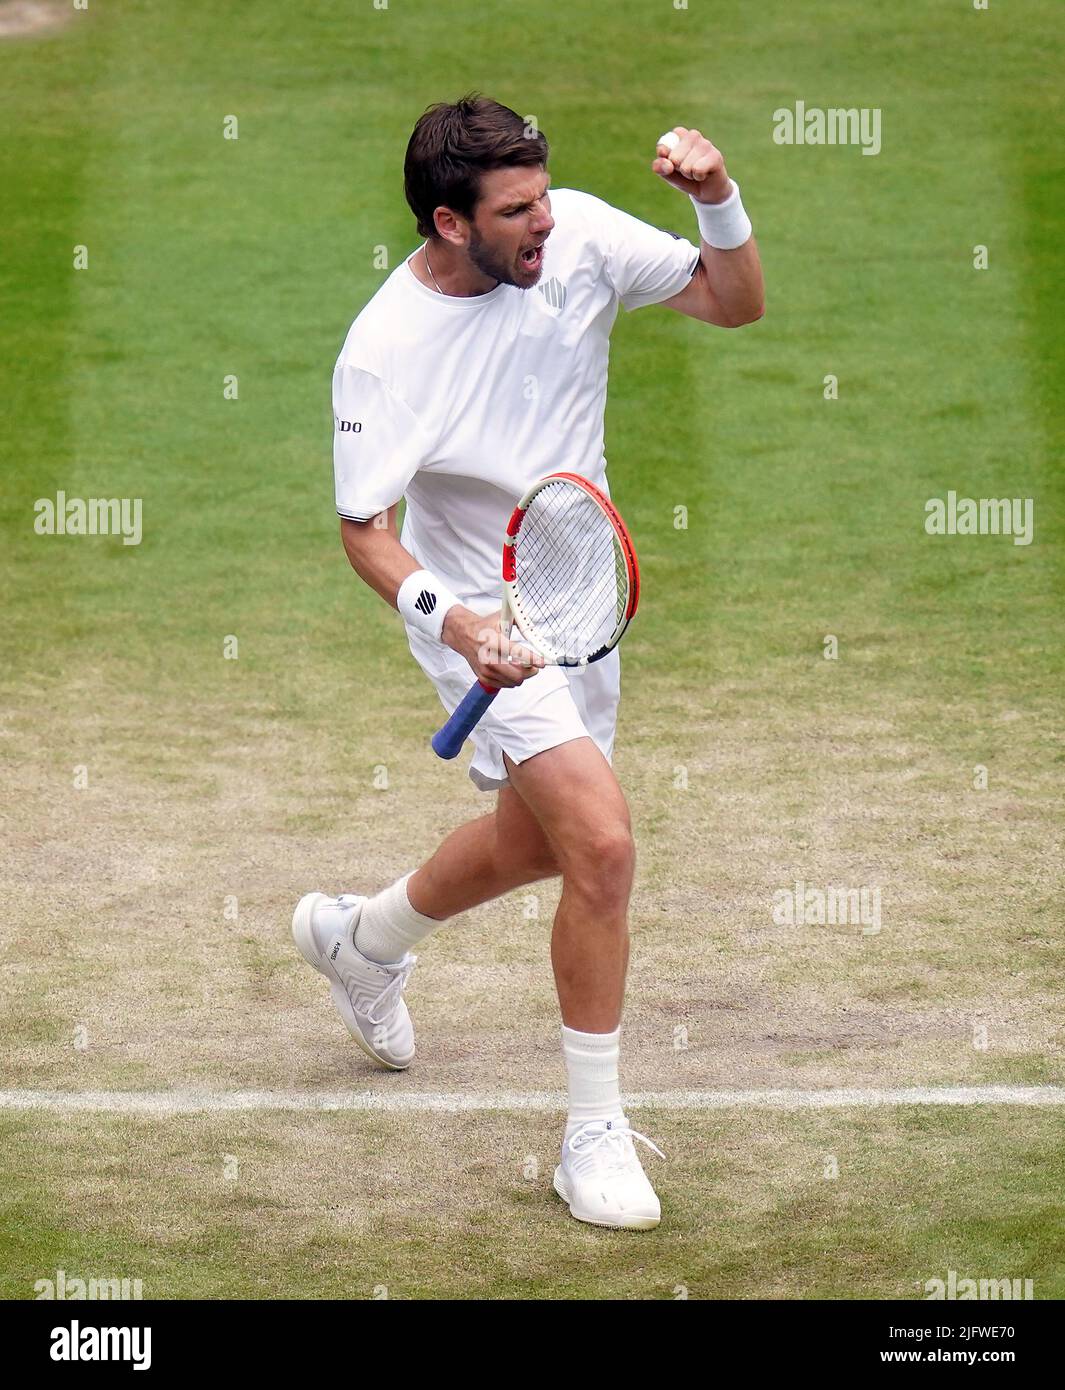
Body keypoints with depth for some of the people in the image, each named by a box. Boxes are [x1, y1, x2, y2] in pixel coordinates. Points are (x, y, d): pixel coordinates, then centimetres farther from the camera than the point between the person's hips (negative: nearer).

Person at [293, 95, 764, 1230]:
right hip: (489, 619, -7)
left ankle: (358, 939, 55)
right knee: (604, 845, -21)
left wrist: (717, 201, -25)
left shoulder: (577, 233, -14)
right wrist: (449, 618, -37)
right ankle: (594, 1135, -6)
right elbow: (365, 531, -19)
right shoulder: (385, 351, -25)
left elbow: (736, 304, -5)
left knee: (535, 840, 25)